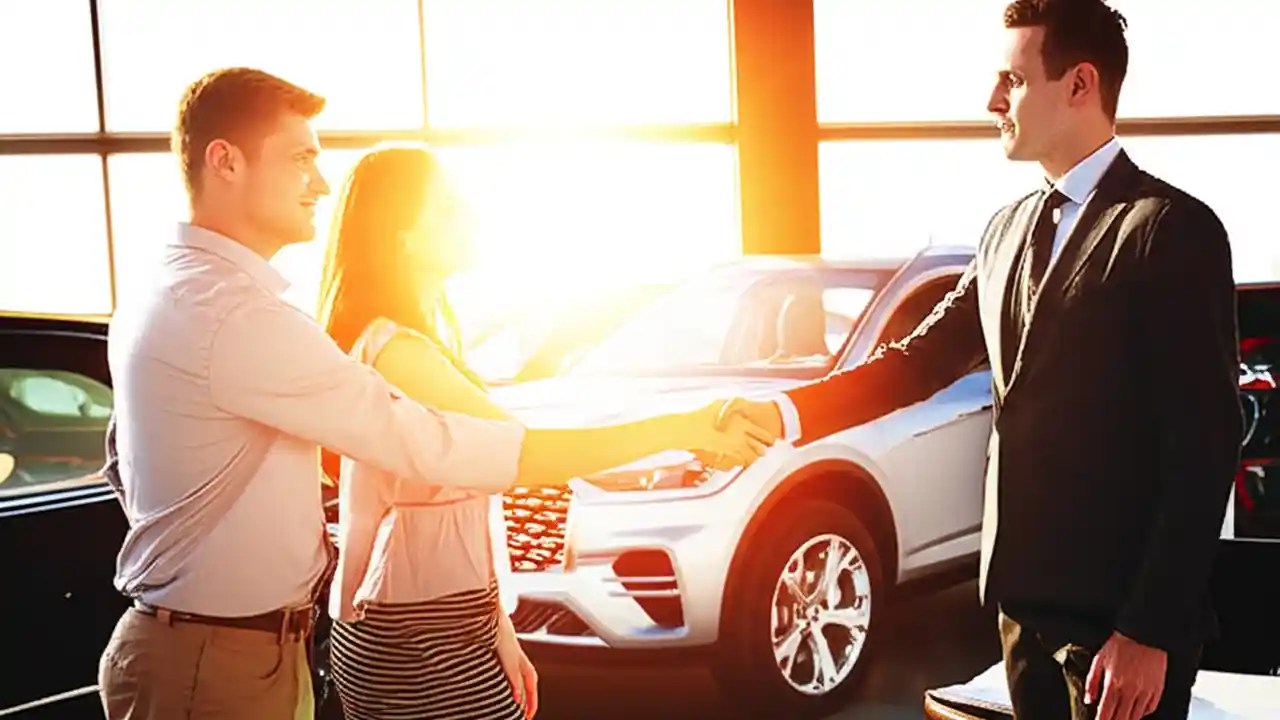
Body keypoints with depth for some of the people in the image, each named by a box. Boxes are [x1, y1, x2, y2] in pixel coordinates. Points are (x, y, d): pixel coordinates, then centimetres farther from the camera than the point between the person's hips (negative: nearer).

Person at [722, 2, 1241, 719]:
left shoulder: (1173, 229, -11)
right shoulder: (1010, 229, 13)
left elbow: (1204, 446, -14)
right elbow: (925, 356, 13)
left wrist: (1153, 632, -17)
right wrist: (788, 411, -2)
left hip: (1122, 613, -7)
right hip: (1025, 596, 7)